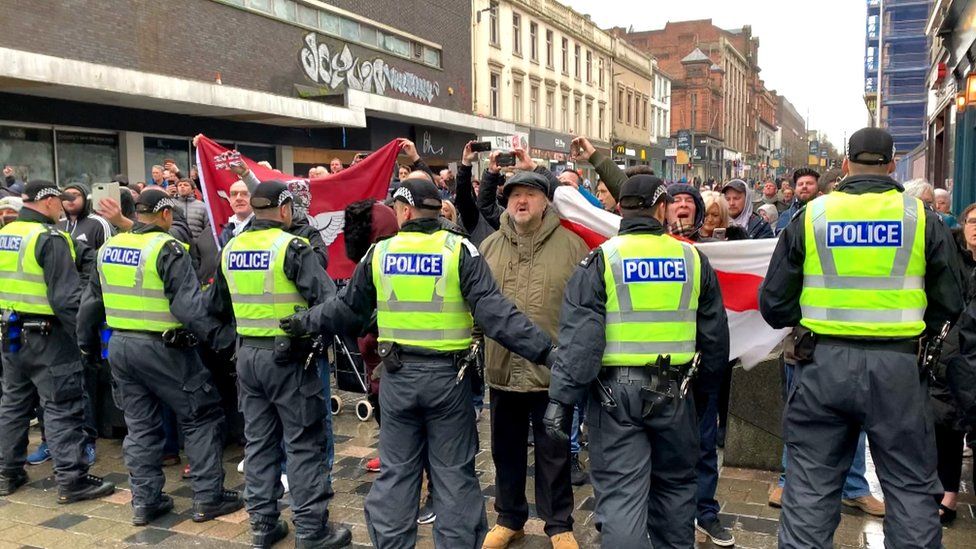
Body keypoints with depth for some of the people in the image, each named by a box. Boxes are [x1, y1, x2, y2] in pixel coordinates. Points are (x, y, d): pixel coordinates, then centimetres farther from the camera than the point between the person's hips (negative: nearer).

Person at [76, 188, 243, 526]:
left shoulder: (108, 248, 9)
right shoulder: (167, 248, -13)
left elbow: (90, 303, 16)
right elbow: (188, 305, -22)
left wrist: (87, 345, 28)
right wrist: (223, 339, -20)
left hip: (120, 347, 7)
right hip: (162, 348, -7)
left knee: (140, 424, 16)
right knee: (203, 416, 5)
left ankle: (145, 501, 21)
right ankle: (208, 497, 8)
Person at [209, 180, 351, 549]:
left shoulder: (231, 249, 7)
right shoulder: (291, 246, -14)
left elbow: (218, 305, 18)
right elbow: (327, 298, -22)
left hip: (247, 354, 7)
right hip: (289, 356, -6)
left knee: (258, 440, 14)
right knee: (304, 443, 2)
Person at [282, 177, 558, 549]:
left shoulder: (379, 253, 1)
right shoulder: (459, 250, -7)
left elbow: (348, 309, 11)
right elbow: (494, 311, -16)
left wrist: (306, 322, 29)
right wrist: (544, 351, -17)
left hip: (397, 375, 2)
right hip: (447, 374, -2)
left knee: (395, 471, 15)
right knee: (454, 473, 9)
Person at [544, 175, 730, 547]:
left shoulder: (601, 259, -6)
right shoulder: (693, 258, 4)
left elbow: (580, 336, -13)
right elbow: (715, 333, 11)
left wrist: (561, 397, -10)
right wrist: (709, 383, 25)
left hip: (616, 390, -3)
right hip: (675, 390, 4)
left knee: (620, 494, 0)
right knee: (675, 485, 21)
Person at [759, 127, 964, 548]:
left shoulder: (810, 216, -1)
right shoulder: (922, 218, -1)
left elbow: (774, 304, 1)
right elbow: (949, 304, 5)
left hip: (824, 364, 0)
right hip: (898, 367, 0)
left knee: (810, 485, 9)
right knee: (912, 487, 14)